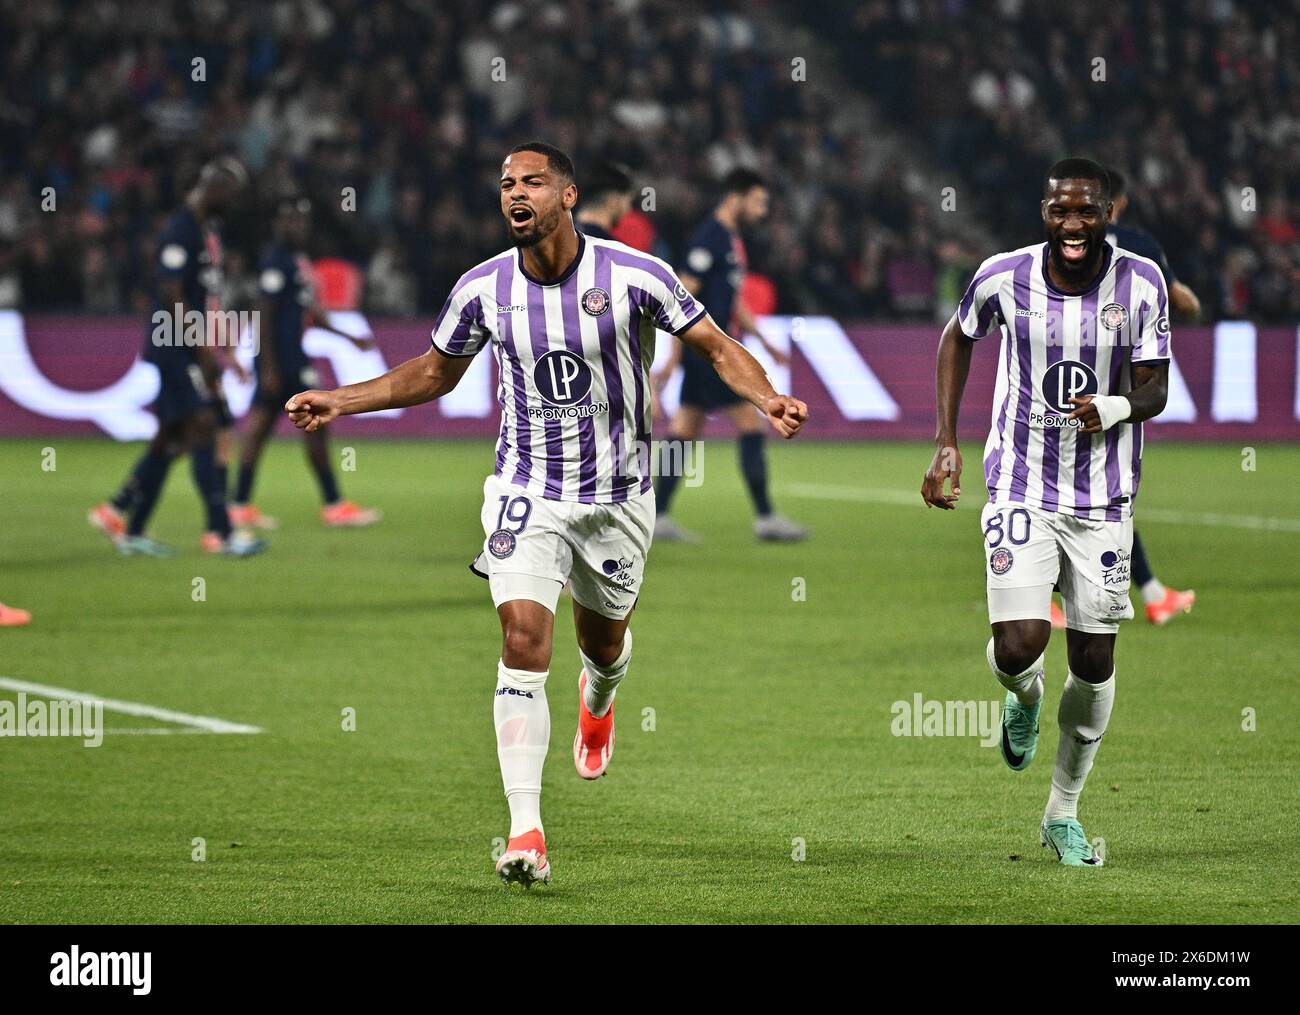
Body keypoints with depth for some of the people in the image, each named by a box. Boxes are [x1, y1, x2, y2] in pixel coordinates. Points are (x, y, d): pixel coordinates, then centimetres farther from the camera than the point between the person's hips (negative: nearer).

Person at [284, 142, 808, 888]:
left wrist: (767, 397, -26)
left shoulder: (636, 275, -14)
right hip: (527, 493, 0)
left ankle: (598, 703, 59)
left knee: (603, 642, 17)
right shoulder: (483, 289, -5)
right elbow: (437, 372, 12)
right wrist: (343, 401, 5)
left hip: (617, 496, 0)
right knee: (523, 639, -18)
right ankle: (527, 832, -21)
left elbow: (717, 347, -6)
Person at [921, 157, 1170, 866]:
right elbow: (958, 338, 13)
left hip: (1103, 497, 1)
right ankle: (1024, 698, 22)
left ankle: (1063, 814, 24)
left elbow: (1155, 389, -3)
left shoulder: (1141, 283, -7)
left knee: (1094, 662, 4)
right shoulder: (1004, 277, -7)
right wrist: (946, 443, 8)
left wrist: (1117, 408, -27)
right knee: (1018, 646, -18)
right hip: (1020, 489, -1)